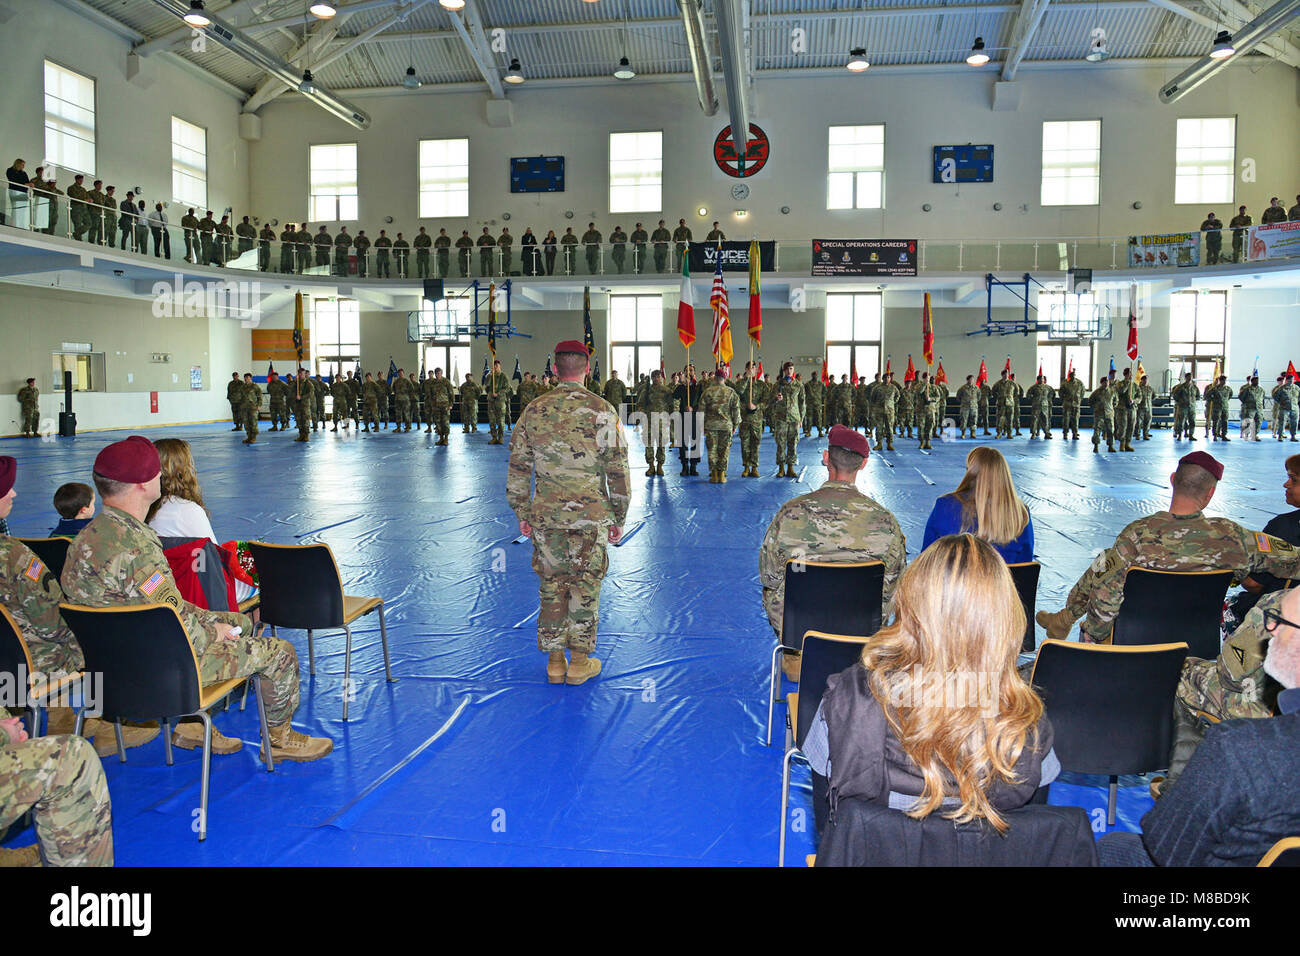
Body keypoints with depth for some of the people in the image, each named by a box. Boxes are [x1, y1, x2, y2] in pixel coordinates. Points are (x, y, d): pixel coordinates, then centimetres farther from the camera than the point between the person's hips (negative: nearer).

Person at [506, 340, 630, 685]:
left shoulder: (534, 410, 2)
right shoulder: (602, 410, -6)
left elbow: (517, 468, 6)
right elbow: (618, 471, -5)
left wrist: (522, 513, 15)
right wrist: (618, 518, 4)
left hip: (545, 515, 2)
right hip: (590, 515, -2)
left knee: (551, 585, 12)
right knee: (585, 586, 8)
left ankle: (554, 661, 19)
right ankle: (579, 662, 15)